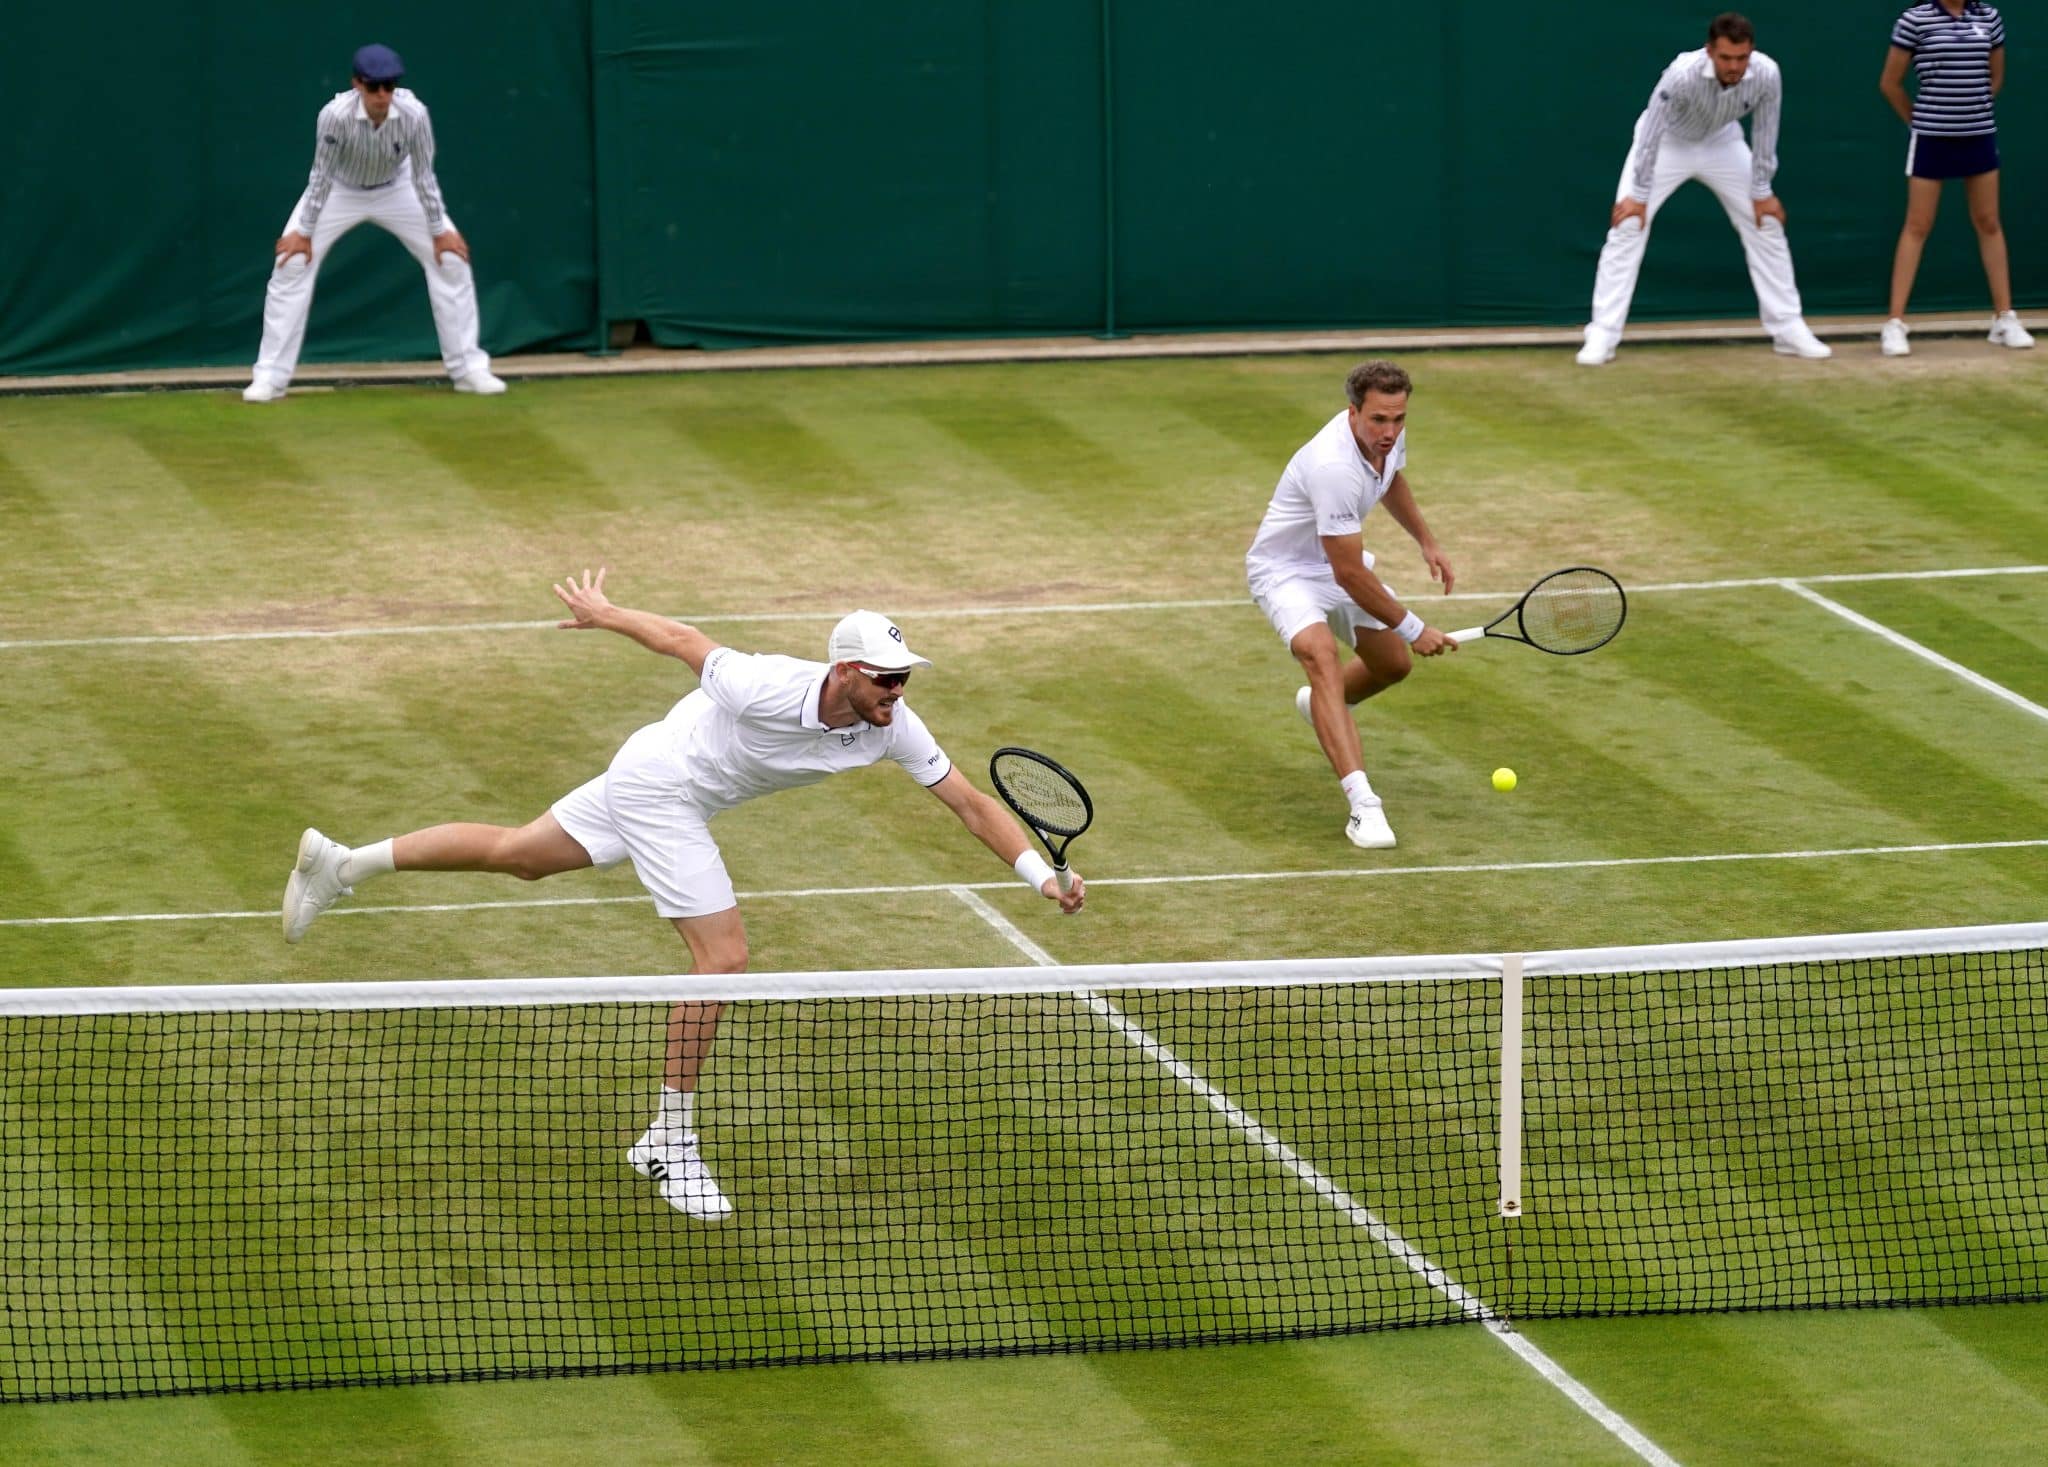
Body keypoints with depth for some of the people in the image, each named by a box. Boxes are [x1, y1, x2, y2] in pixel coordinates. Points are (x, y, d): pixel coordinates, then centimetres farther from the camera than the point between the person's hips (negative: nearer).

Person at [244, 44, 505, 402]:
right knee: (292, 262, -14)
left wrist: (439, 232, -13)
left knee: (451, 258, -6)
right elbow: (322, 174, -25)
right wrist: (304, 232, -19)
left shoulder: (414, 114, -32)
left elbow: (422, 175, -19)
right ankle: (270, 378, -6)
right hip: (340, 190, -2)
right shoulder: (335, 115, -37)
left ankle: (468, 369, 7)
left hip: (396, 189, 2)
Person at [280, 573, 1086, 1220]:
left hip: (645, 782, 7)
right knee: (722, 958, -11)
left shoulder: (893, 726, -19)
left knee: (517, 853, 20)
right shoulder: (765, 689, -36)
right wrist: (603, 613, -3)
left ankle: (341, 865, 31)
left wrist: (1042, 873, -24)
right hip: (659, 787, -7)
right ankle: (670, 1142, 0)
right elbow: (682, 640, -19)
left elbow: (970, 802, -14)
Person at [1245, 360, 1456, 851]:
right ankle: (1362, 803, -45)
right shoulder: (1334, 468, -38)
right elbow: (1349, 575, -32)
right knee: (1321, 654, -34)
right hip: (1285, 569, -9)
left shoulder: (1389, 435, -12)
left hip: (1339, 559, 9)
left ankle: (1319, 704, 52)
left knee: (1393, 663, 17)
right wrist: (1413, 630, -24)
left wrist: (1426, 542, 17)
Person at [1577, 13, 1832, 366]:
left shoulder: (1767, 75, -30)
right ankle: (1602, 337, -11)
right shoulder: (1682, 74, -41)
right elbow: (1651, 132, -31)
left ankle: (1787, 330, 14)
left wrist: (1761, 191, -7)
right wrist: (1639, 195, -25)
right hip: (1667, 142, -4)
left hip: (1721, 144, 4)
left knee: (1767, 223, 2)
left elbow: (1763, 133, -14)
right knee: (1627, 226, -15)